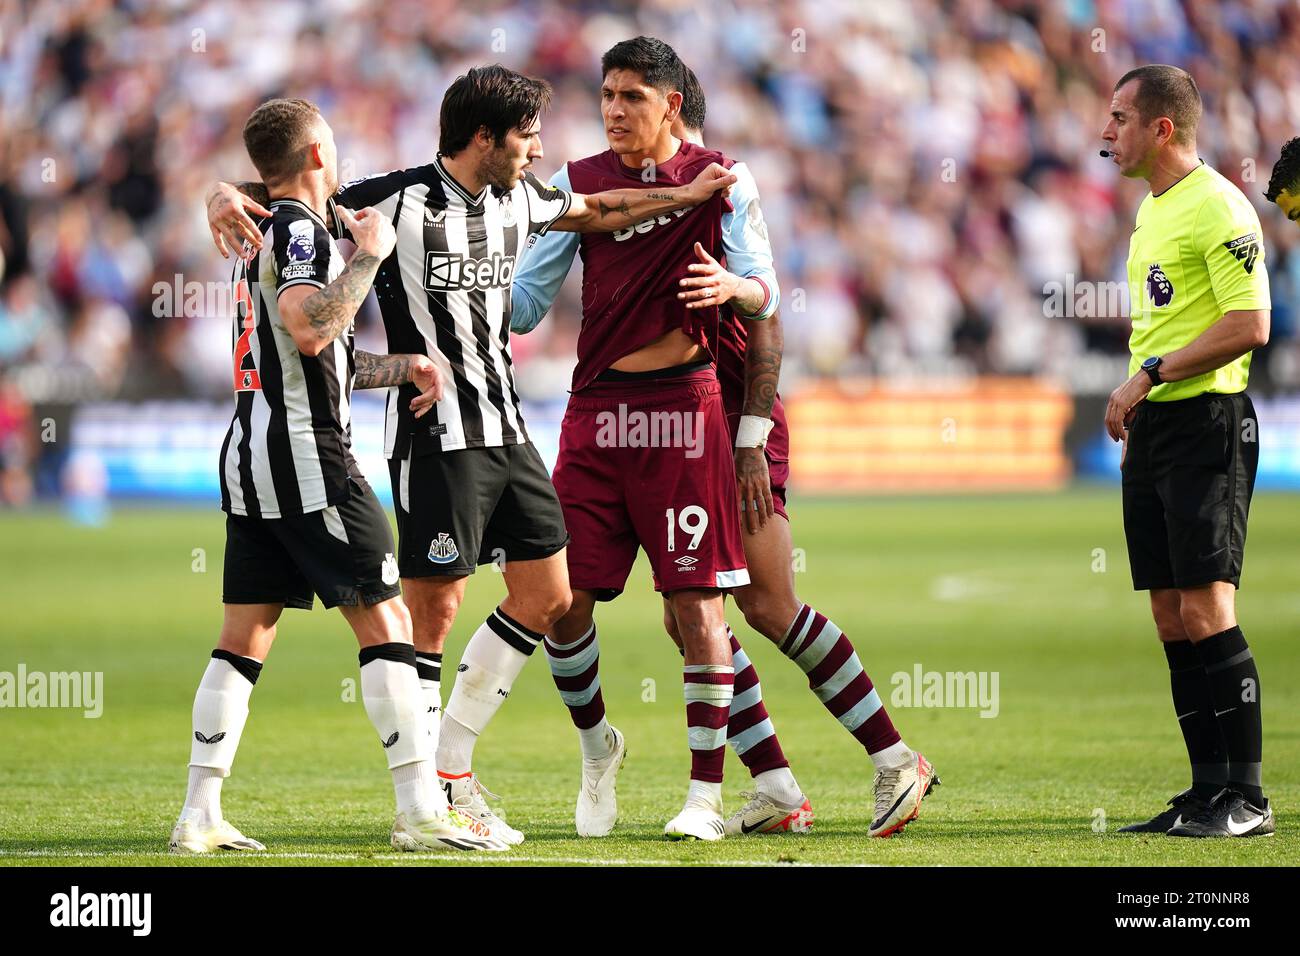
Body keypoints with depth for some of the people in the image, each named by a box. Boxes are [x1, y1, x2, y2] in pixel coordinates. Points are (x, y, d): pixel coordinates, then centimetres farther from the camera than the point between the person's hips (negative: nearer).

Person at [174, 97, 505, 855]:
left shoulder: (266, 232, 20)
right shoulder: (301, 231, -10)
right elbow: (309, 329, -27)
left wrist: (400, 366, 20)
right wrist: (370, 256, -16)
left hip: (251, 454, 9)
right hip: (307, 457, -9)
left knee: (245, 636, 8)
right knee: (386, 621, -6)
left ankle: (200, 814, 4)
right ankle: (421, 811, -9)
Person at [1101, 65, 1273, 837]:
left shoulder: (1218, 207, -12)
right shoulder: (1153, 209, 17)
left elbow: (1250, 325, -19)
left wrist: (1149, 375, -18)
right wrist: (1135, 409, 18)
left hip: (1207, 422, -9)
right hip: (1153, 427, 9)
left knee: (1206, 612, -12)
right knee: (1172, 620, 7)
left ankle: (1247, 798, -9)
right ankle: (1208, 792, 11)